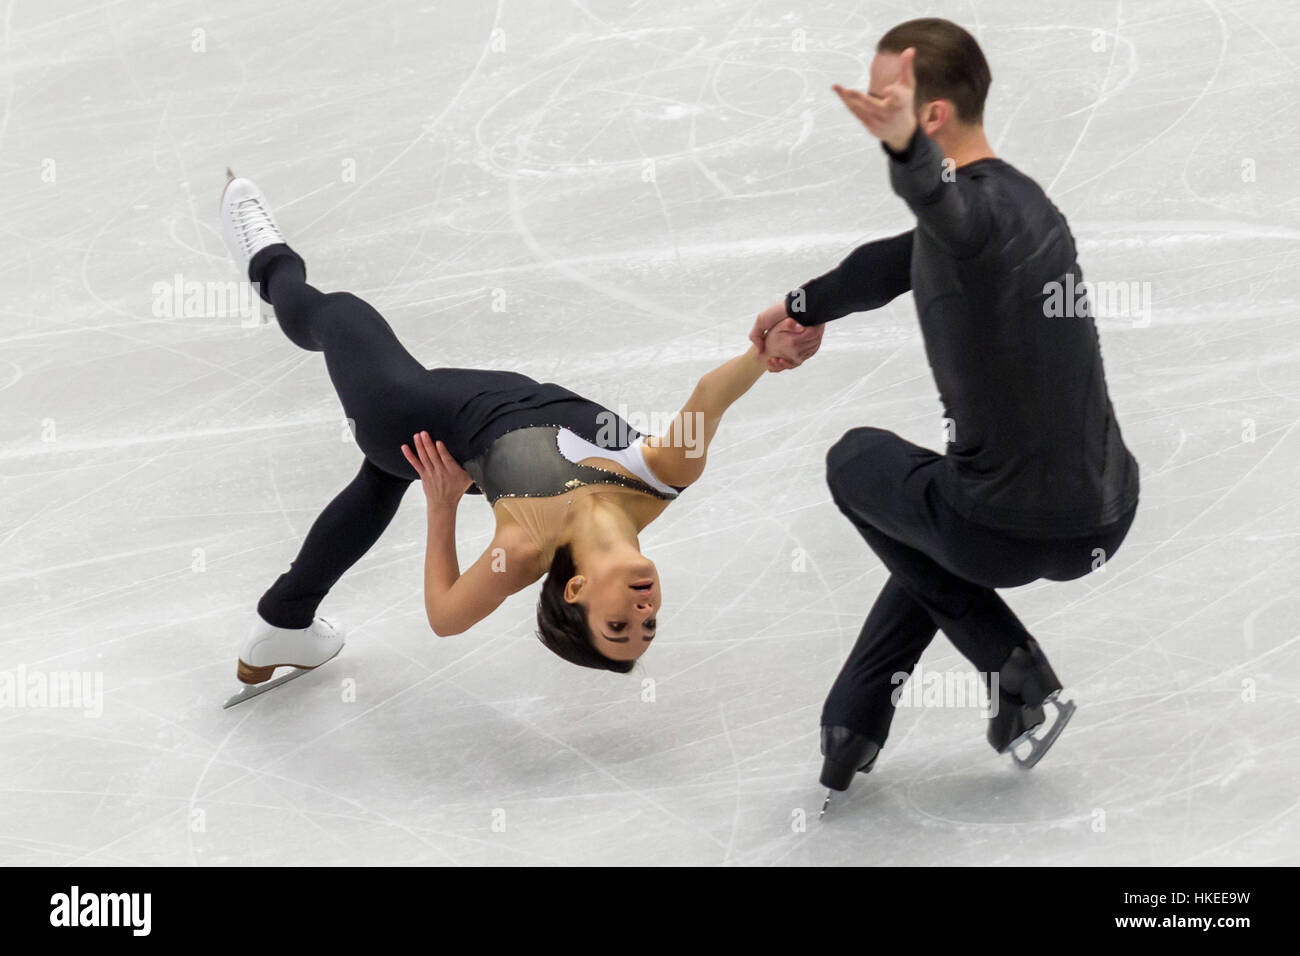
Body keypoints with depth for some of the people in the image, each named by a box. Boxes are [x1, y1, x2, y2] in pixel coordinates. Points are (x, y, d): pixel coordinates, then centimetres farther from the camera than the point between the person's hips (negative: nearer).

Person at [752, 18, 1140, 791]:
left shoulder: (978, 206, -18)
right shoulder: (1021, 198, 12)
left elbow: (949, 212, -45)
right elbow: (897, 260, 29)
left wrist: (906, 148, -65)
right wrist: (805, 309, 42)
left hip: (1014, 531, -8)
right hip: (1107, 518, 8)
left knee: (855, 462, 22)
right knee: (949, 524, 38)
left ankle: (1014, 668, 14)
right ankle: (851, 731, 35)